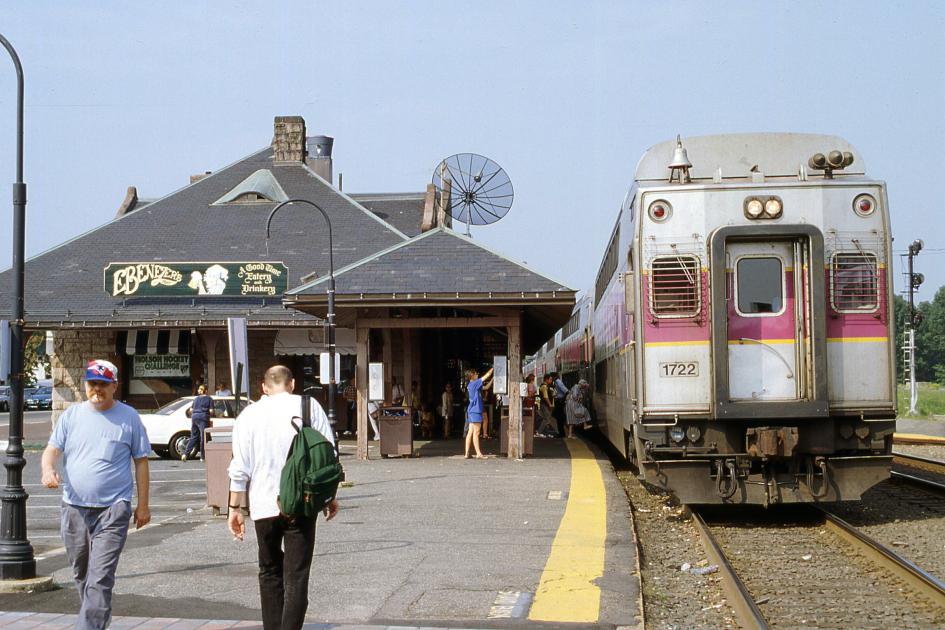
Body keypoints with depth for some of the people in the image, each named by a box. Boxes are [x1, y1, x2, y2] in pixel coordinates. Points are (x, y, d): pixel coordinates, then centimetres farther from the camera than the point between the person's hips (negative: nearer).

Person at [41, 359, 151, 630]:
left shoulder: (129, 417, 3)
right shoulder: (72, 415, 9)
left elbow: (141, 462, 7)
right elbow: (52, 449, 5)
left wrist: (143, 505, 5)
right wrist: (48, 469, -19)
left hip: (113, 509, -4)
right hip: (74, 508, 4)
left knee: (100, 577, -14)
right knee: (81, 574, 14)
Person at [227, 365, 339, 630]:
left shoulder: (249, 414, 3)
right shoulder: (309, 407, 1)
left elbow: (240, 468, 1)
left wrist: (234, 508, 7)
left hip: (264, 506, 2)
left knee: (270, 572, 18)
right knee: (296, 576, -1)